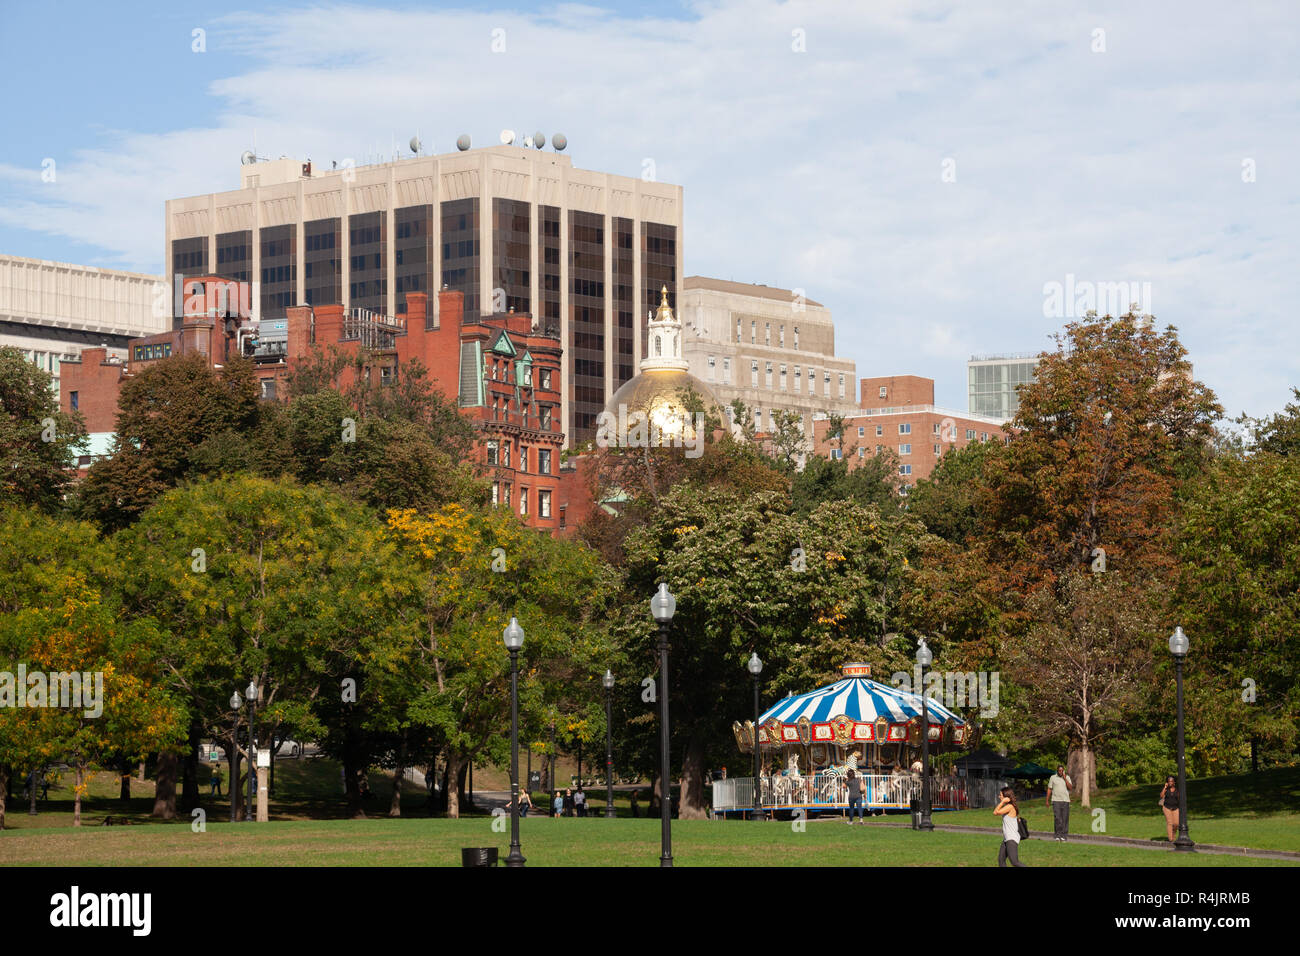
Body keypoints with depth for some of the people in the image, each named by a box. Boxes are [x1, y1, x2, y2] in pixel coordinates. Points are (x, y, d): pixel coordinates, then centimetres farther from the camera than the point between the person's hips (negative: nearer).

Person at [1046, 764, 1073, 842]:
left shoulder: (1067, 777, 9)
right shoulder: (1053, 778, 7)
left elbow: (1070, 788, -1)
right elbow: (1049, 789, 10)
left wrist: (1065, 779, -8)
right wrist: (1047, 800, 6)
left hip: (1065, 800, 1)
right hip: (1056, 800, -1)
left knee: (1065, 819, -1)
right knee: (1057, 818, -11)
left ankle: (1063, 836, 4)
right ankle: (1058, 835, -6)